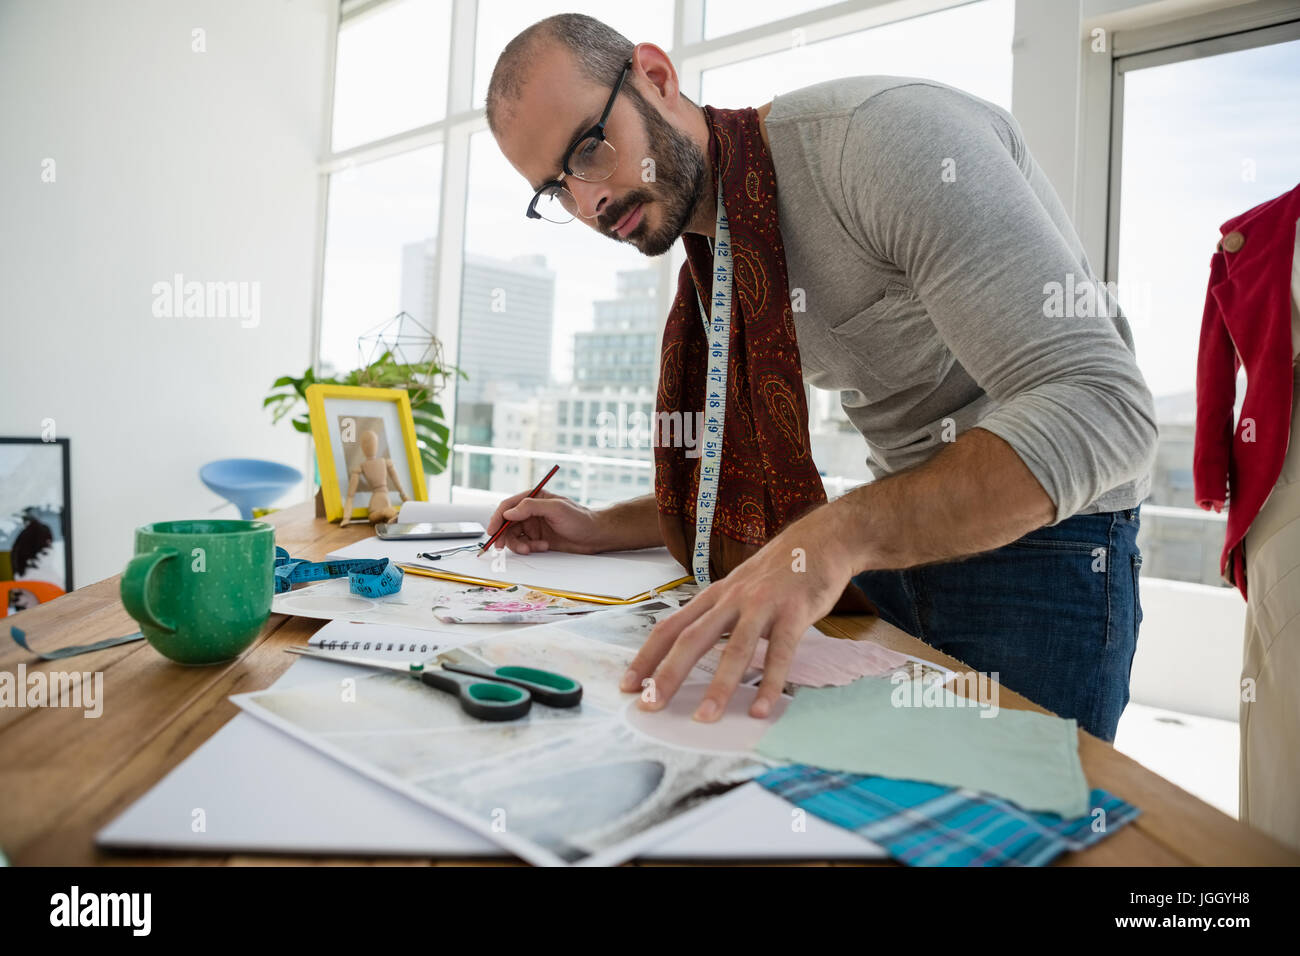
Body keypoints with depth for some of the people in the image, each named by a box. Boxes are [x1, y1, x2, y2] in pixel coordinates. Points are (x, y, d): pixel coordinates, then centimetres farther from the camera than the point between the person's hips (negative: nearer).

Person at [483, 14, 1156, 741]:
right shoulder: (709, 261, 4)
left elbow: (1095, 407, -30)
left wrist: (837, 536, -40)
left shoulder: (886, 134, -22)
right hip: (903, 531, 7)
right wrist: (601, 530, 5)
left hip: (1042, 537, -6)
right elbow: (754, 477, 15)